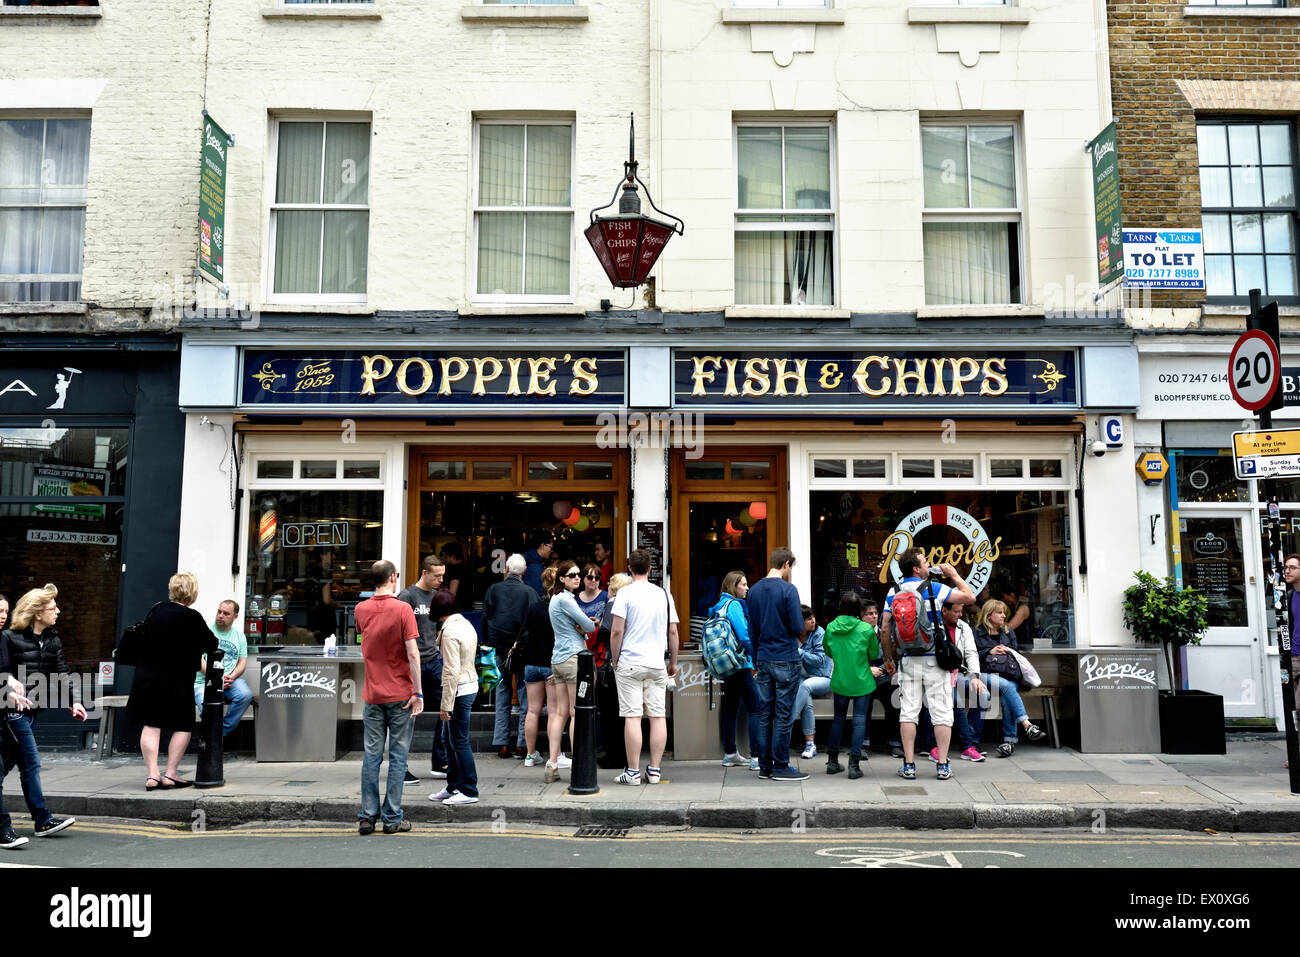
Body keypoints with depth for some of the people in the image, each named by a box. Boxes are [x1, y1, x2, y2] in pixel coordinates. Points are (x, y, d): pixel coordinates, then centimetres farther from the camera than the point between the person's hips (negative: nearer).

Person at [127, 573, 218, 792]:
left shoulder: (156, 610, 5)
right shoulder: (192, 618, -14)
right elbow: (212, 646, -7)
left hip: (146, 675, 5)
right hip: (176, 680, -5)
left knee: (151, 724, 8)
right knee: (183, 725, 8)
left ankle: (151, 774, 3)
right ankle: (170, 774, 5)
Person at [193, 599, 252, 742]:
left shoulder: (239, 636, 15)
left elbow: (242, 662, 11)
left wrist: (231, 677, -10)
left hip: (231, 680, 3)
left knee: (245, 695, -28)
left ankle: (223, 732, -11)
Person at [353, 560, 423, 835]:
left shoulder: (361, 610, 3)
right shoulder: (403, 609, -11)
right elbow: (412, 653, -15)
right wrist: (418, 693, -12)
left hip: (372, 695, 4)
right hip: (400, 694, -4)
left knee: (372, 755, 9)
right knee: (398, 756, 3)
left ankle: (367, 817, 10)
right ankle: (392, 819, 6)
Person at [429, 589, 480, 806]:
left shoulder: (449, 631, -19)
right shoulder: (465, 624, 9)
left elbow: (452, 671, -22)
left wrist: (446, 705, -18)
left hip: (459, 690, -10)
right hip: (470, 684, 10)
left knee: (459, 742, -1)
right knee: (448, 739, 18)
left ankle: (470, 791, 7)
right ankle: (454, 787, 26)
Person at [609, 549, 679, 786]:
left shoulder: (625, 593, -4)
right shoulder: (664, 594, 7)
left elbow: (616, 631, -9)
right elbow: (673, 632, 9)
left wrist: (615, 660, 3)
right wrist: (673, 662, 19)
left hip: (629, 663, -3)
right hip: (657, 664, 3)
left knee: (632, 717, -2)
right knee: (658, 716, 6)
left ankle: (633, 771, 1)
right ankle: (654, 770, 9)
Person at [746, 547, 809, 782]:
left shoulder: (754, 590, 7)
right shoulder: (788, 590, -12)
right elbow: (798, 628, -14)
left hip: (764, 659, 6)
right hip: (786, 660, -6)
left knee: (764, 714, 9)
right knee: (783, 715, 0)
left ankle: (765, 766, 14)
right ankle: (780, 767, 5)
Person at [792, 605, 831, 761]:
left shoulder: (819, 633, -6)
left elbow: (820, 660, -12)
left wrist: (799, 652, -21)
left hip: (823, 678, -2)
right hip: (801, 679, 2)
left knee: (805, 685, -36)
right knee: (807, 701, -31)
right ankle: (810, 744, -25)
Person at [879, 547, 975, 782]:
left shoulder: (893, 593, 4)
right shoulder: (933, 588, -6)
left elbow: (885, 628, 3)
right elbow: (970, 597, -4)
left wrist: (890, 656, 14)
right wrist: (954, 574, 8)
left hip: (908, 660, 3)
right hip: (935, 659, -3)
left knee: (908, 711, 5)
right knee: (941, 712, 3)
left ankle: (909, 765, 5)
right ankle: (942, 766, 4)